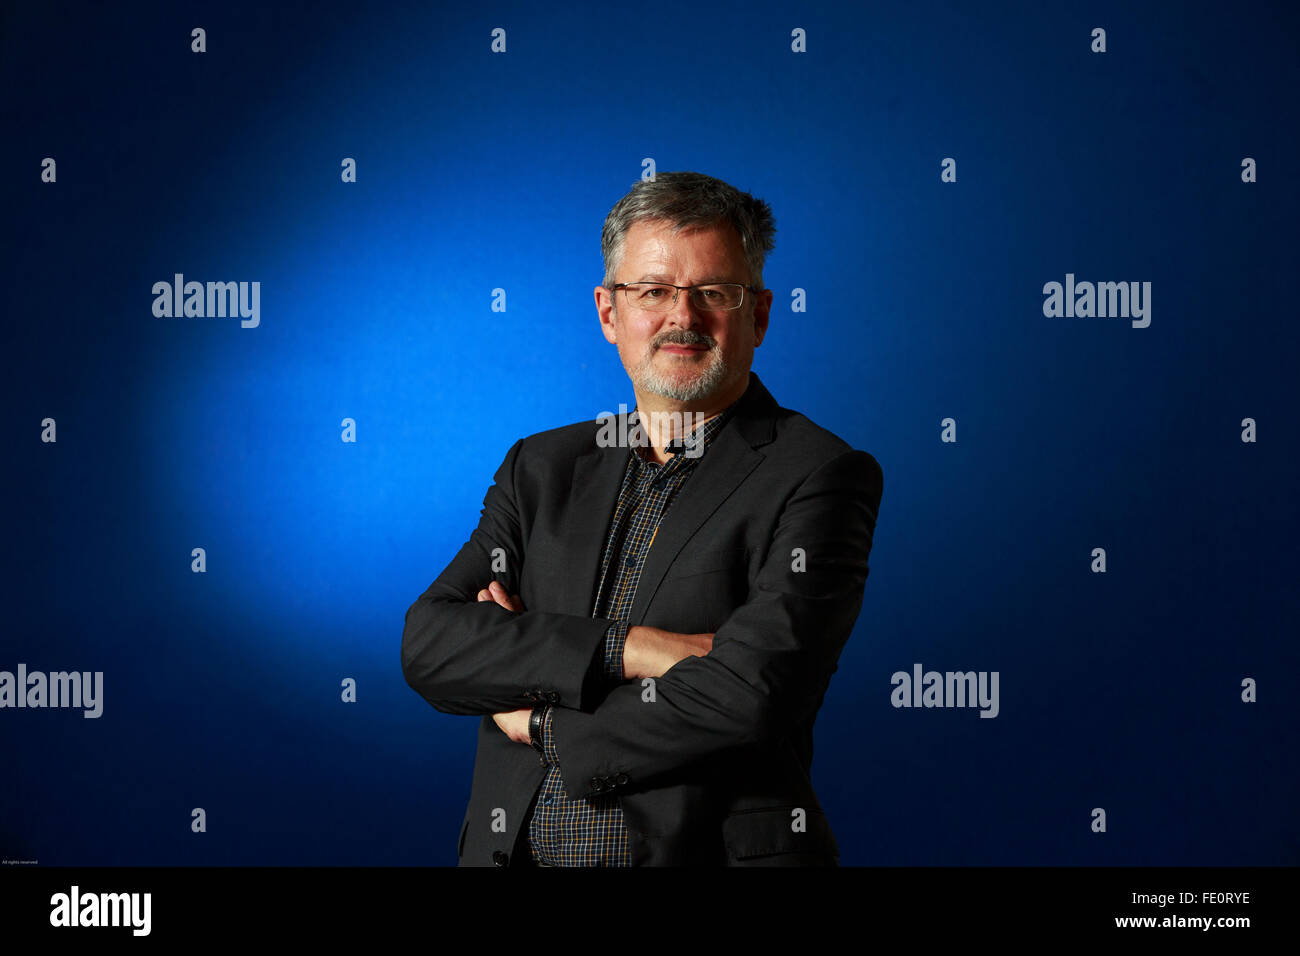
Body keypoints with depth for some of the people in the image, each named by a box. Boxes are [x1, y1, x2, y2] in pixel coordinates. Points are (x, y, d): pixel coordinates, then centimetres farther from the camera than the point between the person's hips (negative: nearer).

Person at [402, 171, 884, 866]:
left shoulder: (818, 477, -8)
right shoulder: (542, 467, 8)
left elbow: (747, 701, -19)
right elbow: (428, 644, -4)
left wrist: (542, 724, -8)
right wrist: (624, 648, -18)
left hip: (712, 850, -4)